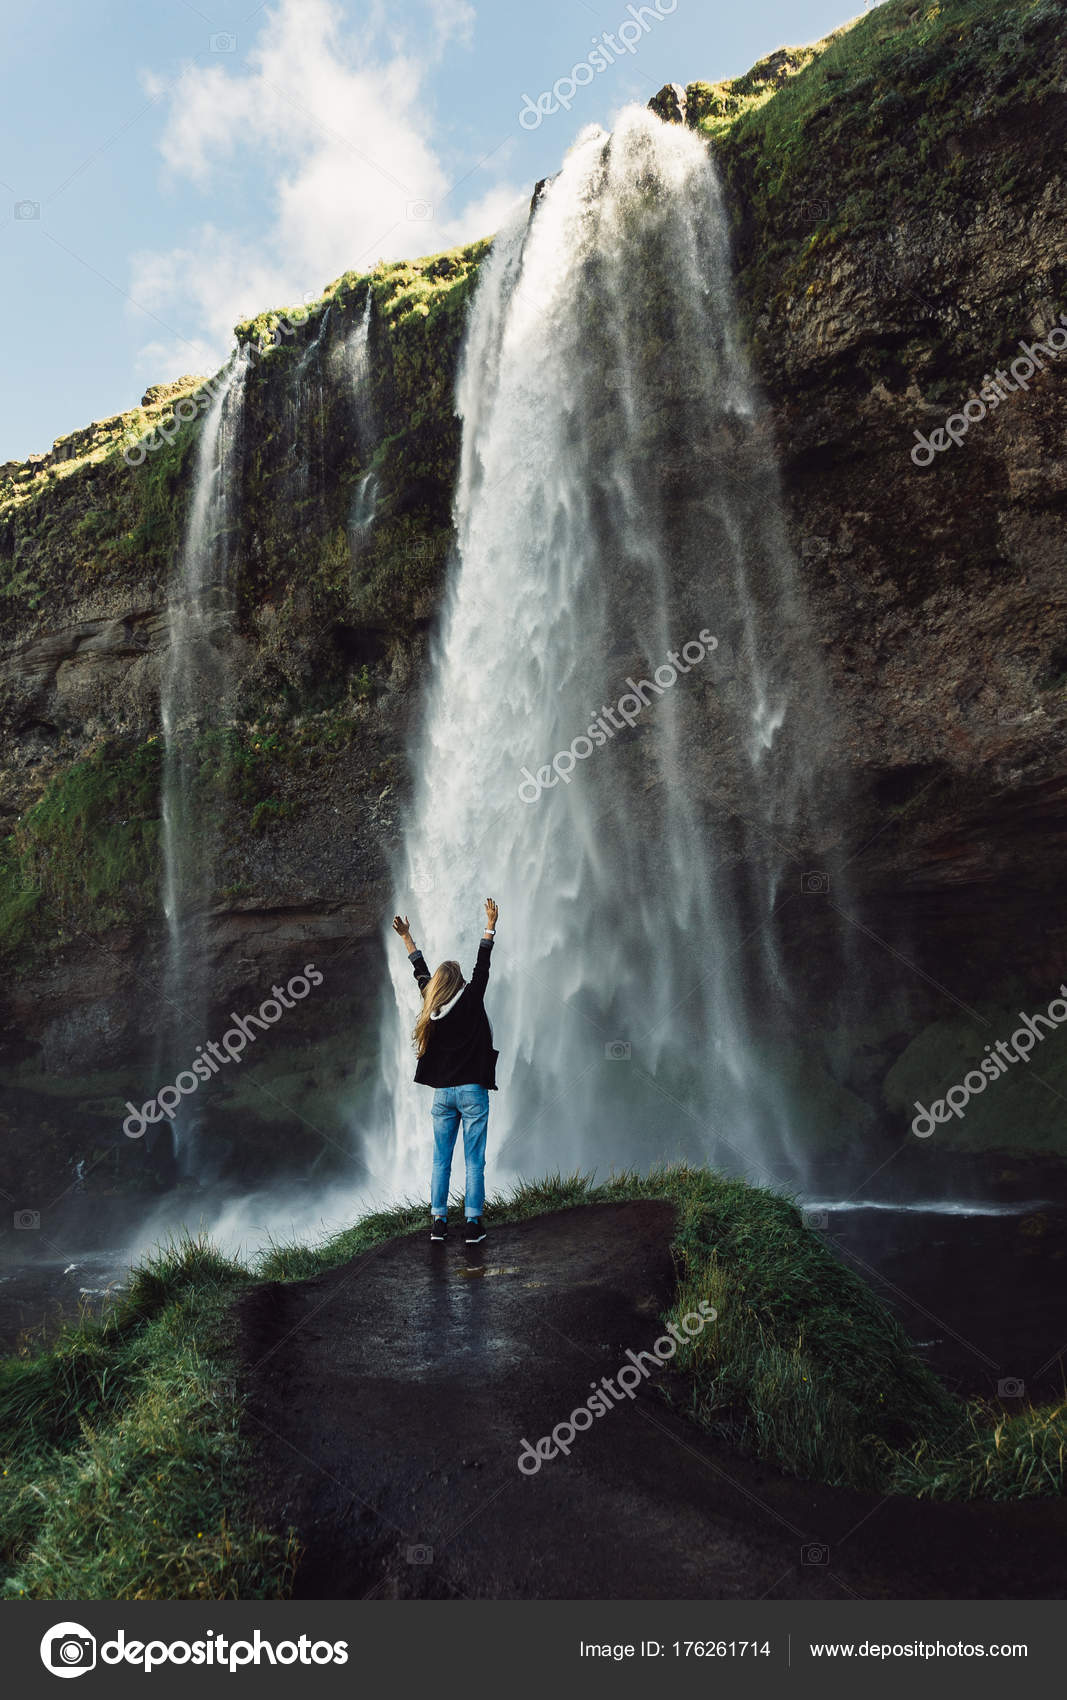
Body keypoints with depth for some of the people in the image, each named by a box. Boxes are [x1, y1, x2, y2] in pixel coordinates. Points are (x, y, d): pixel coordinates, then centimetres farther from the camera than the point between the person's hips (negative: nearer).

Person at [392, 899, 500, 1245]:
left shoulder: (432, 1006, 2)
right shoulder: (471, 1001, -8)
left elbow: (421, 971, 14)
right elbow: (482, 965, -2)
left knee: (441, 1160, 10)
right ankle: (473, 1224, 1)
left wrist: (406, 937, 25)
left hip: (442, 1093, 4)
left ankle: (438, 1221, 12)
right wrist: (490, 924, 3)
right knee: (474, 1161, 1)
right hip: (472, 1091, -3)